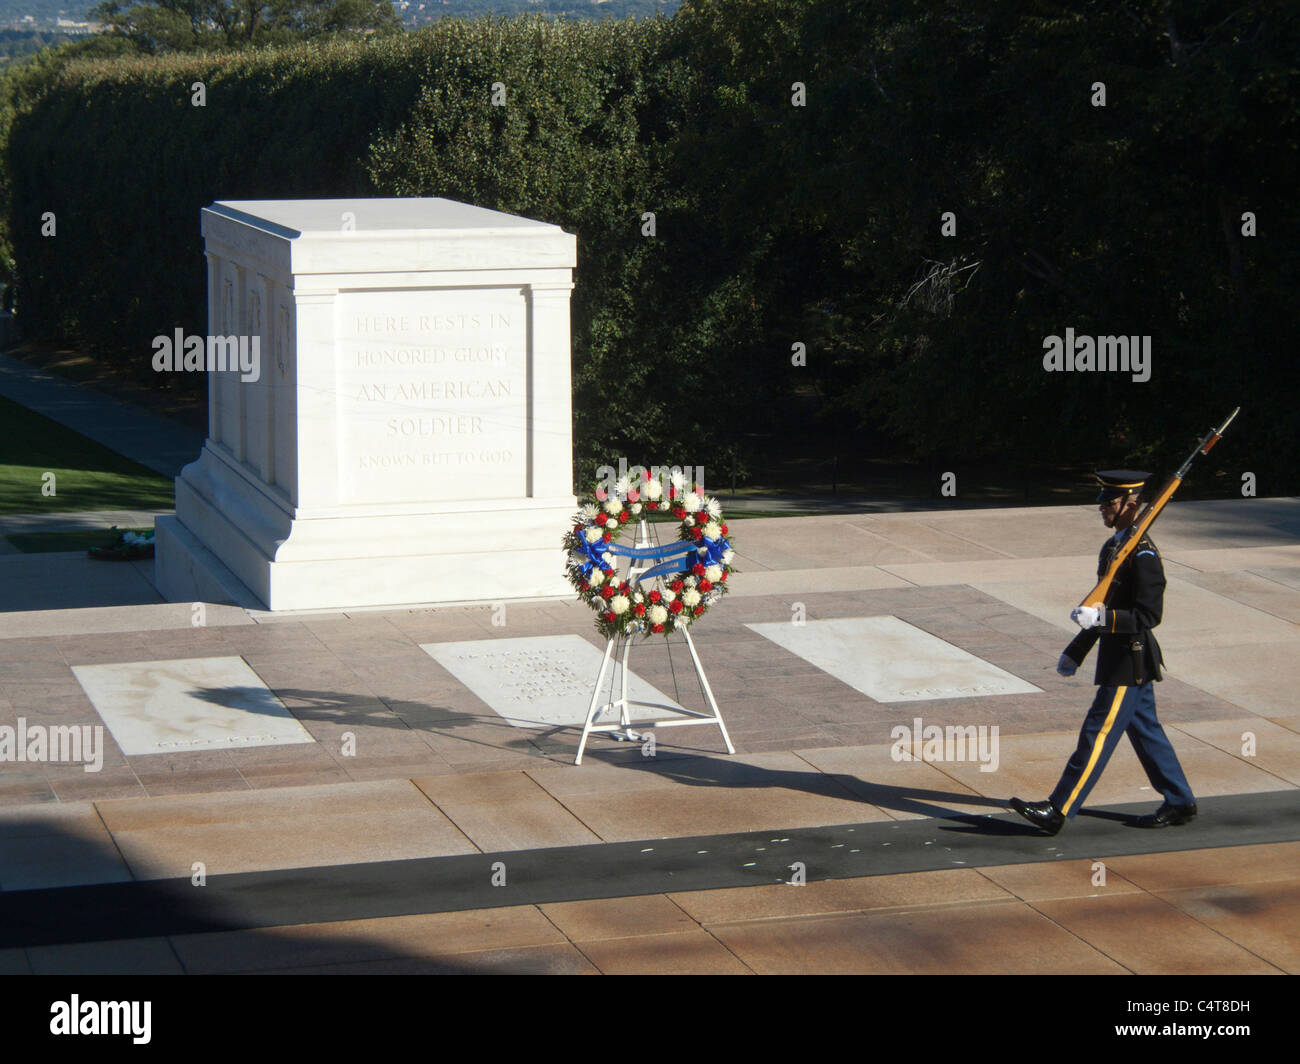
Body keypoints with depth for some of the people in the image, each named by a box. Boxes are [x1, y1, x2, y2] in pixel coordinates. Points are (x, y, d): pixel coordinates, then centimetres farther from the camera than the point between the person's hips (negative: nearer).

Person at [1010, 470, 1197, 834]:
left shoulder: (1143, 554, -19)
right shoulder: (1113, 546, 12)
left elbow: (1149, 616, -23)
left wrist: (1100, 619, -32)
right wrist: (1076, 651, 20)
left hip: (1130, 664, -10)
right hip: (1121, 658, 10)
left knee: (1098, 733, -8)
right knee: (1145, 732, 16)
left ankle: (1057, 811, -8)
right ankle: (1180, 803, 25)